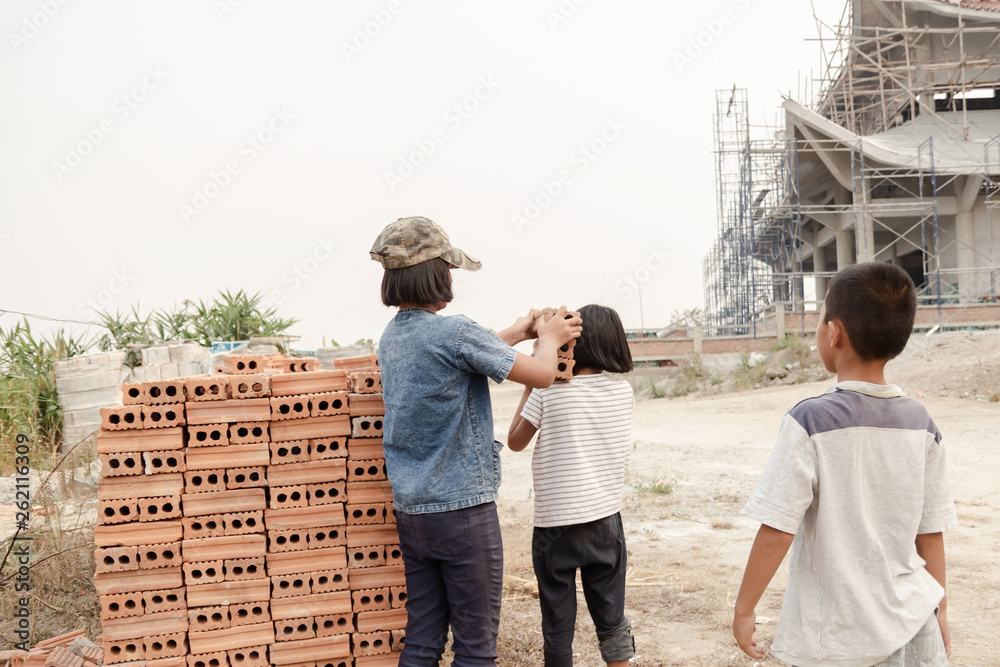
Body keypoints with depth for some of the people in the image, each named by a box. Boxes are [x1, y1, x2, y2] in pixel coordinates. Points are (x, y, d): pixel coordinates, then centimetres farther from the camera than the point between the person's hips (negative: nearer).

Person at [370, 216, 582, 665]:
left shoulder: (391, 336, 7)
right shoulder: (453, 332, -17)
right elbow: (541, 375, -12)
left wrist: (512, 334, 26)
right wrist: (549, 338, 8)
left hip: (411, 510, 8)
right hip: (462, 507, -7)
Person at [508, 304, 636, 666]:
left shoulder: (549, 392, -13)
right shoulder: (624, 391, -2)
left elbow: (515, 441, -1)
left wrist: (529, 387, 5)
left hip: (556, 524, -3)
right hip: (606, 520, 4)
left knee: (558, 626, 8)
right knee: (612, 619, 15)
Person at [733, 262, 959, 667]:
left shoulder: (810, 421, -17)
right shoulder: (920, 424, -2)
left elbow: (776, 531, -17)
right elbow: (931, 531, 4)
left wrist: (744, 608, -5)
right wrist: (938, 607, 18)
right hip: (911, 628, 3)